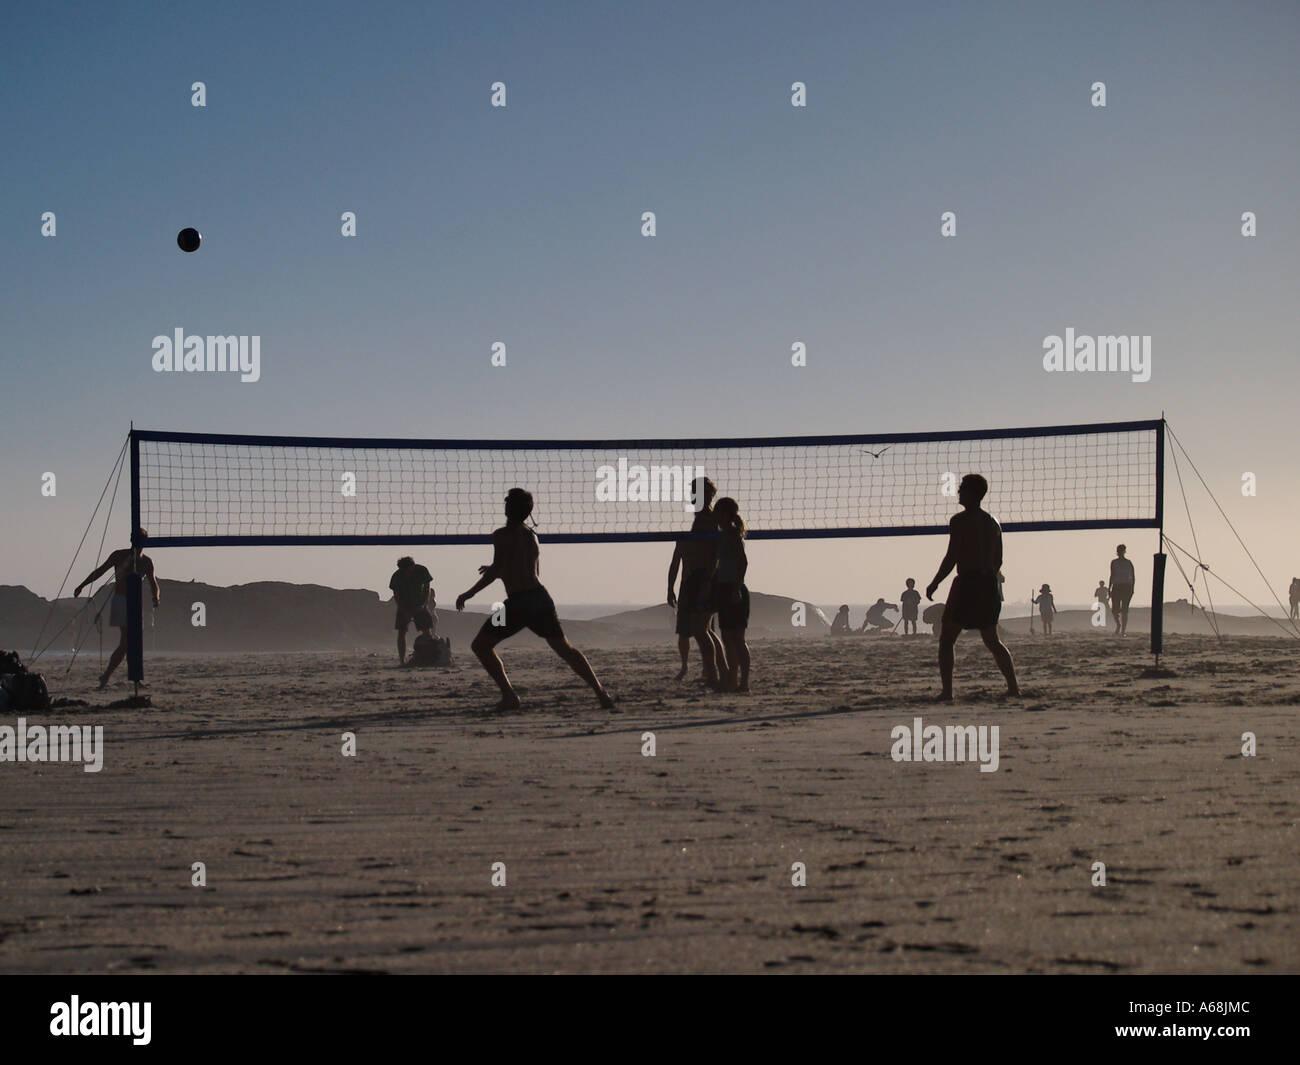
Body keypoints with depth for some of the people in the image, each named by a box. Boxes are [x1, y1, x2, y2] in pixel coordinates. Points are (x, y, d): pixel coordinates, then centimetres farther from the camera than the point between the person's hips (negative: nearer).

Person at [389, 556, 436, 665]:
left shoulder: (422, 571, -16)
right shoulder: (397, 577, -17)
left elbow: (427, 589, -5)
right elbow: (396, 597, -12)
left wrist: (424, 604, -18)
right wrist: (406, 612, -20)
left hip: (420, 606, 1)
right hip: (404, 607, -1)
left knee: (427, 631, -9)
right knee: (401, 632, -10)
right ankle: (402, 660, -10)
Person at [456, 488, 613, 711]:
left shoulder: (502, 535, -6)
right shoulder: (531, 536, 16)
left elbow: (496, 570, -17)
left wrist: (469, 593, -8)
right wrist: (494, 571, 36)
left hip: (518, 604, -6)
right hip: (542, 598, 7)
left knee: (481, 645, 6)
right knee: (564, 648, 21)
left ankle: (509, 696, -8)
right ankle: (600, 692, 16)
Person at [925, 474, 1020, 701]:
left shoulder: (960, 520, -10)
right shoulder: (993, 521, 12)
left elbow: (952, 557, -15)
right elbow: (998, 560, 15)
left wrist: (934, 584, -6)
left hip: (967, 582, -7)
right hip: (990, 584, 7)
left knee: (946, 639, 0)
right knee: (992, 641, 19)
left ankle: (947, 691, -10)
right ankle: (1013, 686, 12)